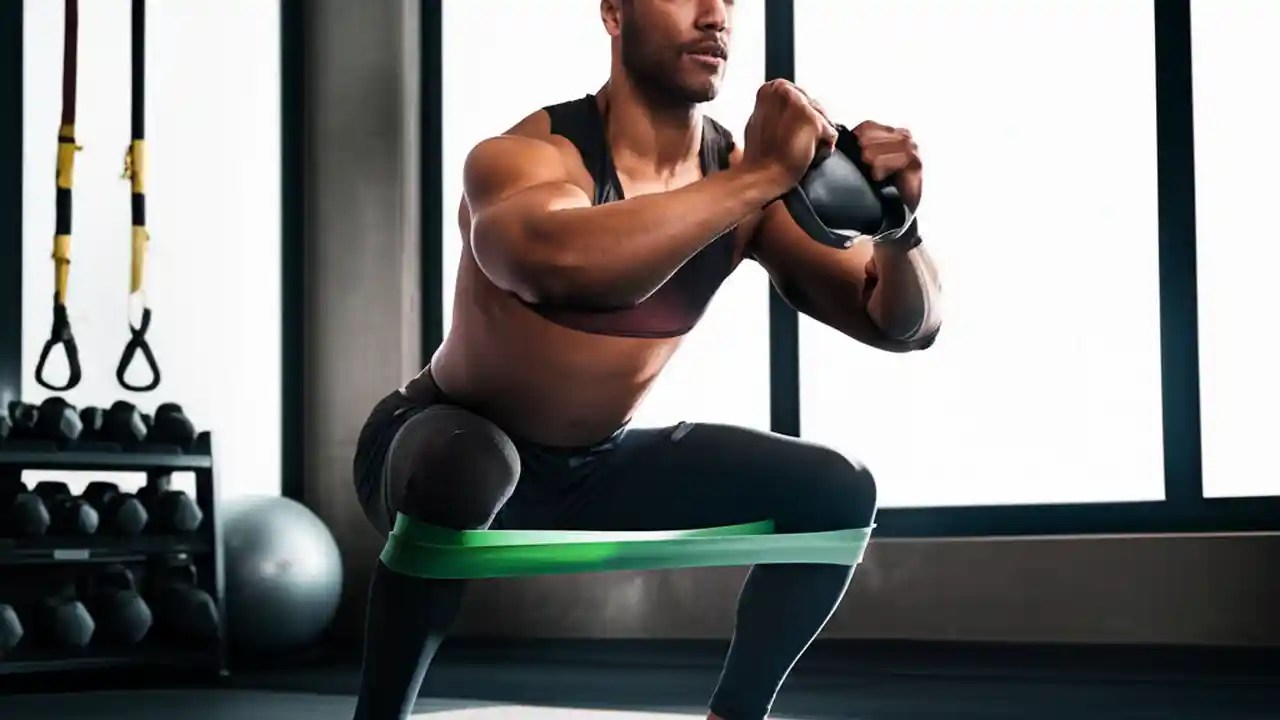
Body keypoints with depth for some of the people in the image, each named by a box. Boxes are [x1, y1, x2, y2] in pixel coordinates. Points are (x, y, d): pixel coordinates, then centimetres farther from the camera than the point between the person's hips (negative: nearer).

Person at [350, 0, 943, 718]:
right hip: (448, 446, -6)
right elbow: (557, 259, -54)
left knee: (838, 490, -2)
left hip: (596, 466, 6)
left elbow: (905, 325, -11)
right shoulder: (525, 157, -28)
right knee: (466, 471, -40)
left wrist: (899, 227, -33)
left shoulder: (743, 174, -11)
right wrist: (760, 179, -52)